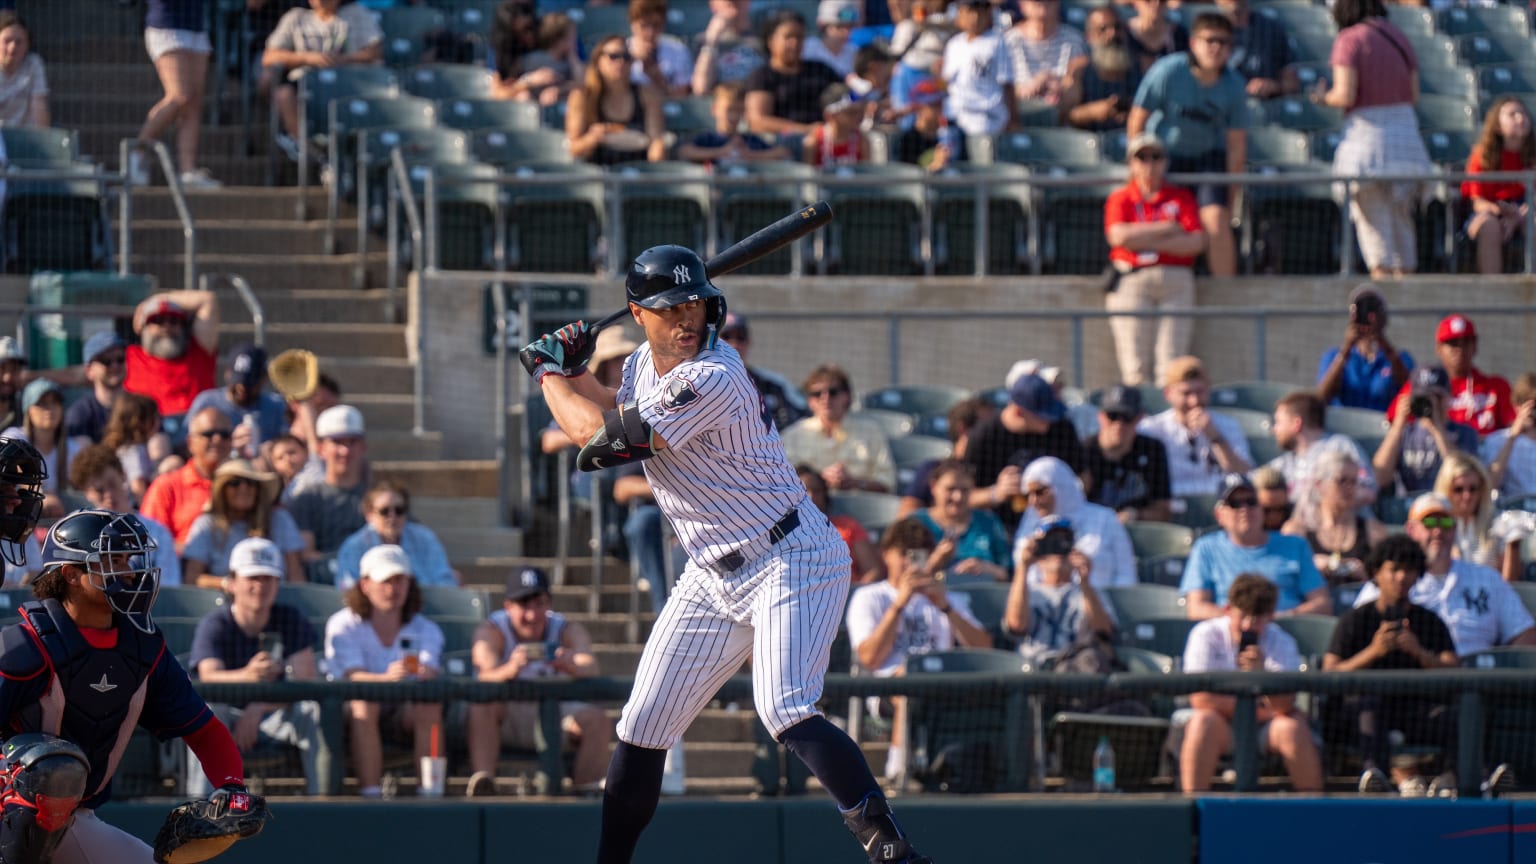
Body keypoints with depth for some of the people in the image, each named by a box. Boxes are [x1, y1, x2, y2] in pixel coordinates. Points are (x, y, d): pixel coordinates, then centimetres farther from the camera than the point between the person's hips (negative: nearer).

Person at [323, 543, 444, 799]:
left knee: (431, 706, -29)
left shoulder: (425, 630, 1)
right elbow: (353, 677, -22)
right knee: (364, 704, -35)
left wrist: (424, 675, -45)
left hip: (405, 712, 2)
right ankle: (369, 792, -41)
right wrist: (387, 678, -44)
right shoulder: (344, 626, -5)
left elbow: (429, 675, -18)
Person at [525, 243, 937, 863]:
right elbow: (619, 416, 31)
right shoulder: (643, 365, 6)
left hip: (791, 561, -9)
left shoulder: (712, 381, -23)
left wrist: (546, 372, -3)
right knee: (641, 729, 9)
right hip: (714, 576, 9)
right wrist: (571, 372, 14)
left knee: (785, 713, -28)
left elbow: (596, 433, -19)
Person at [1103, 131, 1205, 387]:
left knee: (1170, 365, -7)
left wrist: (1147, 241, -7)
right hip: (1131, 282, -1)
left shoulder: (1182, 198, 13)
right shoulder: (1119, 199, 11)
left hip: (1176, 283, 1)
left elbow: (1196, 242, -1)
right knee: (1135, 367, -9)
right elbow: (1120, 236, -8)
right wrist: (1168, 229, -3)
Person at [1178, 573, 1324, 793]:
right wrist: (1258, 711, -16)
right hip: (1223, 726, -1)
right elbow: (1200, 699, -18)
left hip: (1266, 727, 1)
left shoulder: (1281, 642, -8)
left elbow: (1285, 706, -20)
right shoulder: (1206, 635, -11)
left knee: (1294, 725, -29)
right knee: (1203, 721, -33)